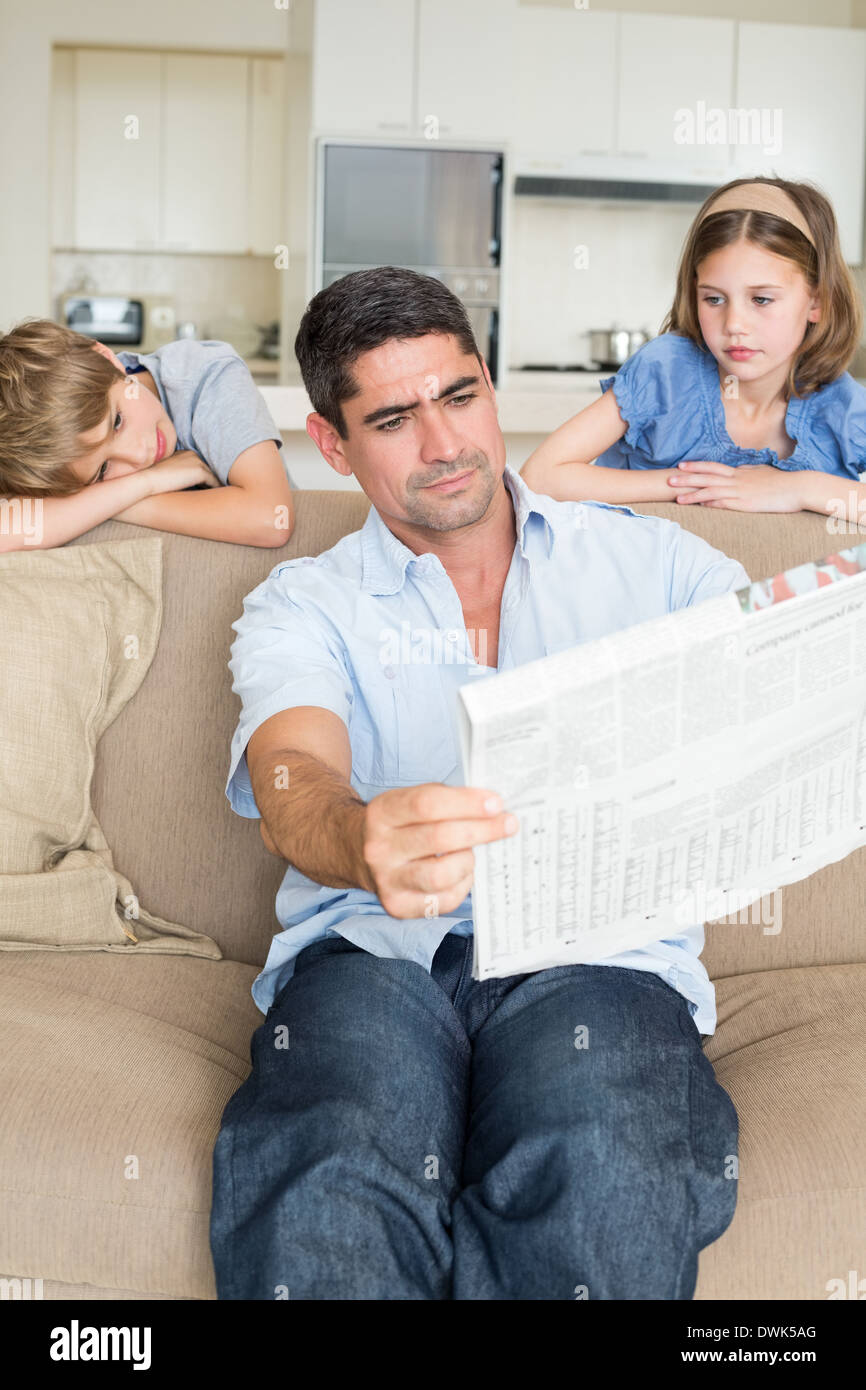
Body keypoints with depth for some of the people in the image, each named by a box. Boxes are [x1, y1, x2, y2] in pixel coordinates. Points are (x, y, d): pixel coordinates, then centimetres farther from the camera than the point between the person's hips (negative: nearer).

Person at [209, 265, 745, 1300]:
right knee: (331, 1187, -35)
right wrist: (363, 841, -32)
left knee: (606, 1179, -33)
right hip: (373, 951, -1)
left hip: (600, 950, 1)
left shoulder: (650, 560, 20)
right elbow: (291, 787, -5)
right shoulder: (301, 607, 14)